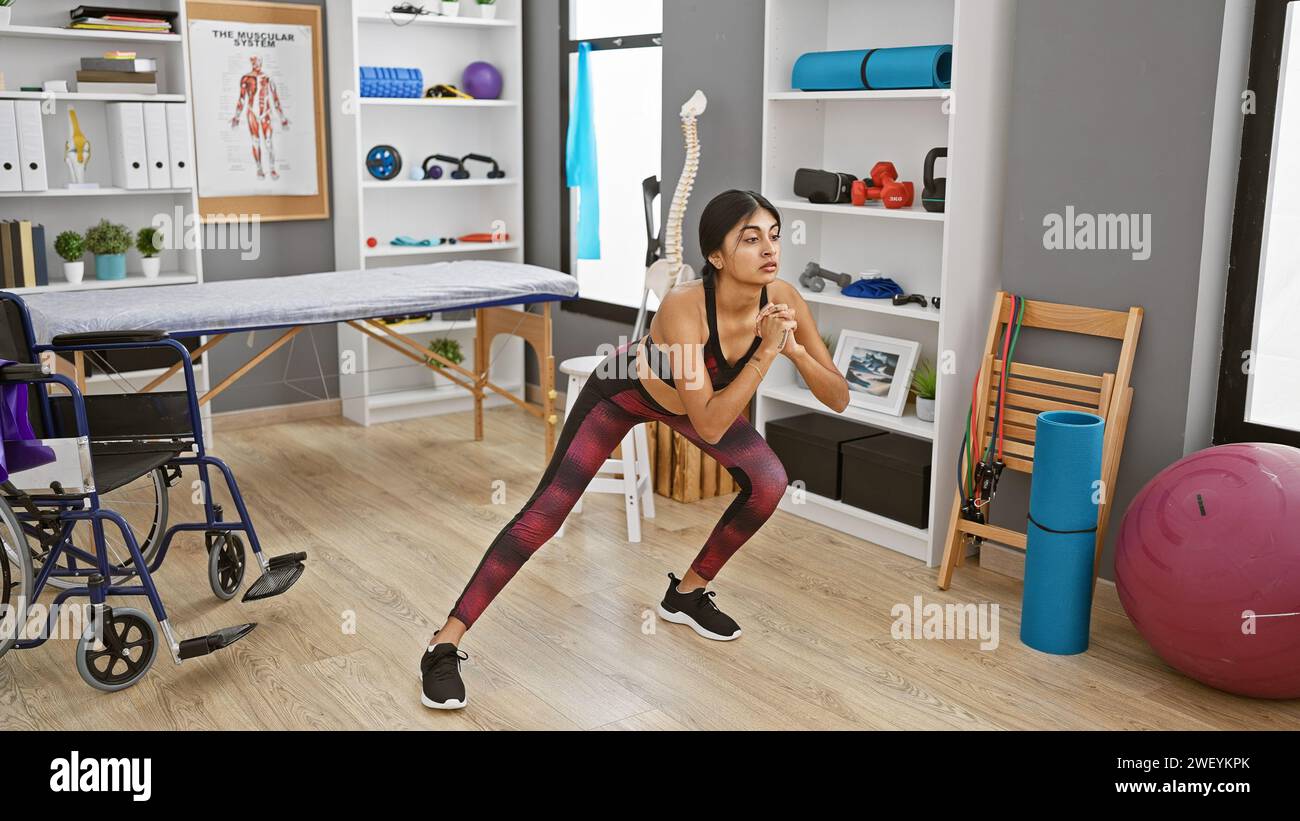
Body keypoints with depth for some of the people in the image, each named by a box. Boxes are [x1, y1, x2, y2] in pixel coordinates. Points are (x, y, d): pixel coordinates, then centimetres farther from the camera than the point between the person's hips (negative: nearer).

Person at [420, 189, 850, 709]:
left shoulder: (782, 299, -26)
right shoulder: (684, 307, -40)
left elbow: (839, 400, -19)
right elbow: (709, 425, -40)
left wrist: (795, 349, -36)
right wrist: (766, 352, -43)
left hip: (691, 396, 6)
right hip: (624, 388, -5)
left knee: (768, 482, -9)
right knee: (547, 510, -13)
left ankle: (688, 592, 14)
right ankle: (445, 644, -6)